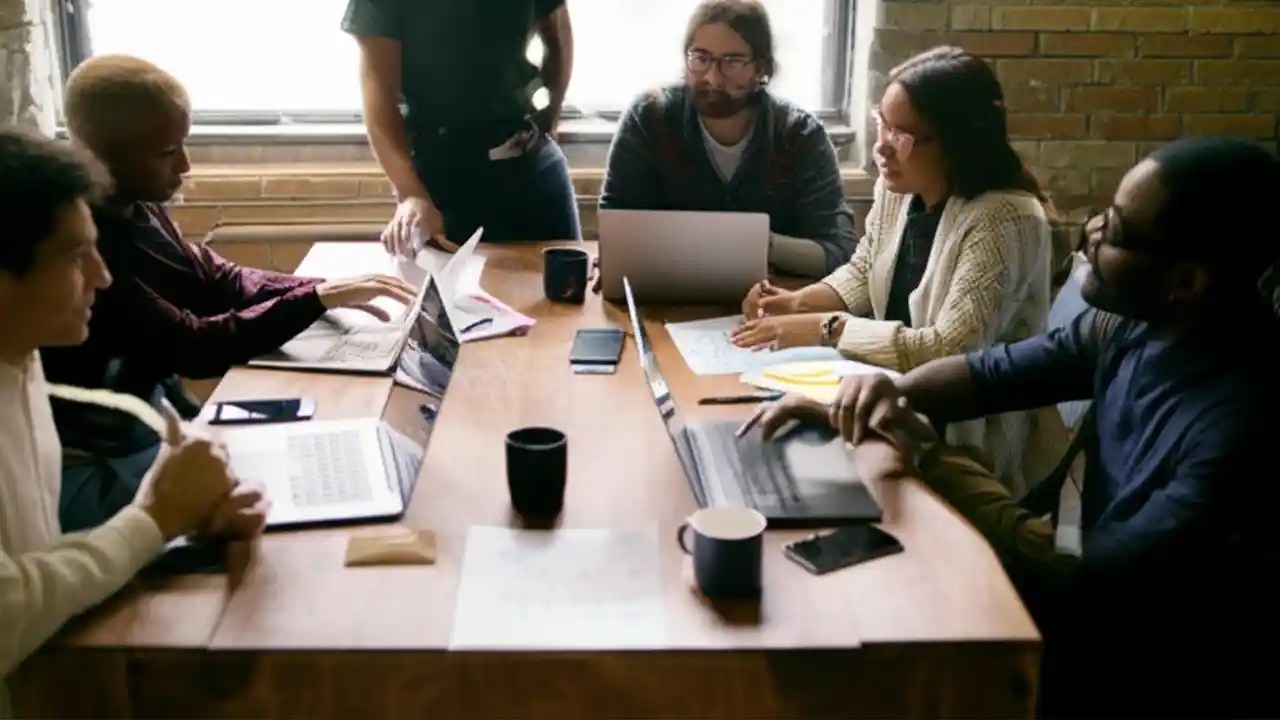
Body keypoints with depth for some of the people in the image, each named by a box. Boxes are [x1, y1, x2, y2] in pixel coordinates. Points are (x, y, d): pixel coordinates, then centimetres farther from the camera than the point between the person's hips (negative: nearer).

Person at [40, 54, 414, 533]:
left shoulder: (134, 209, 1)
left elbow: (218, 281, 6)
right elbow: (191, 349, -27)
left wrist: (328, 287, -10)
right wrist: (317, 299, -26)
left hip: (141, 420, 8)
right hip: (90, 467, -8)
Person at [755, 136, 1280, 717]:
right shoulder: (1138, 321, -8)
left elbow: (1091, 588, -27)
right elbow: (992, 371, 3)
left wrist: (932, 461, -21)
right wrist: (887, 396, -17)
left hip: (1157, 670, -6)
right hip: (1107, 591, 6)